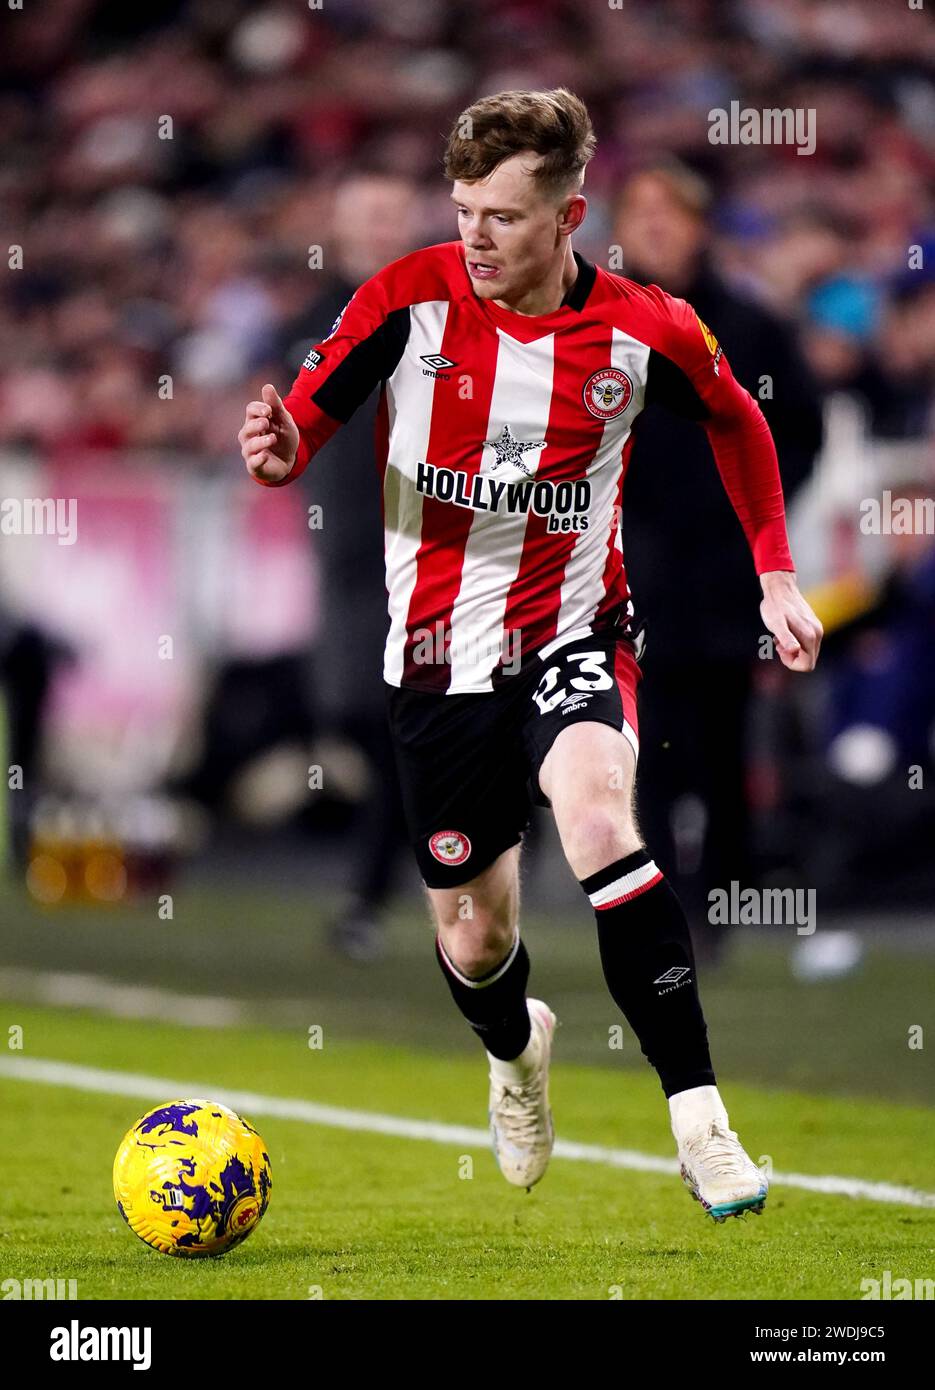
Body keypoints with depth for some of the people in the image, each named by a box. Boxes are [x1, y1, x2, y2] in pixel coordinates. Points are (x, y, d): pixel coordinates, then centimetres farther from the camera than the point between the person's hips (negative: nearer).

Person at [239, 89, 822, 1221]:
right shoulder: (409, 301, -12)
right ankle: (516, 1048, 50)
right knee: (473, 936, 10)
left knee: (597, 814, -33)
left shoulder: (642, 333, -10)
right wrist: (278, 453, -29)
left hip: (572, 634, -2)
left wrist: (775, 576, 9)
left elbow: (735, 419, 11)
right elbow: (307, 417, -5)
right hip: (438, 652, 2)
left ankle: (698, 1119, -30)